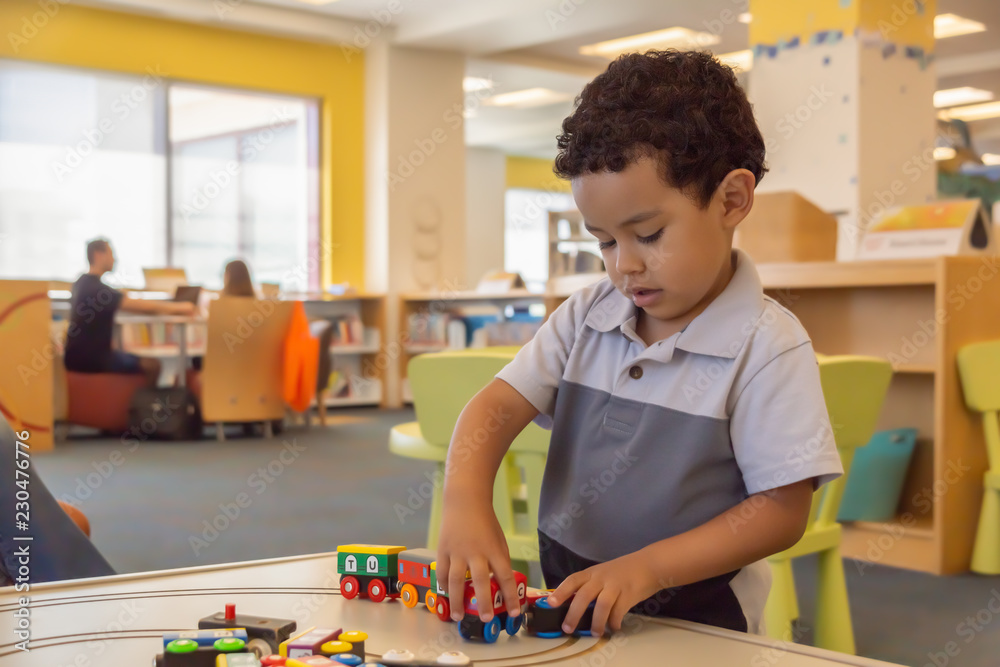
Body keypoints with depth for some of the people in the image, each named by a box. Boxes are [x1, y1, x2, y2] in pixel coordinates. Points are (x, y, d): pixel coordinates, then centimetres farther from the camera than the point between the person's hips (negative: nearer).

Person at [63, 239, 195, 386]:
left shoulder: (83, 283, 10)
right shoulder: (95, 288, -22)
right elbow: (135, 305, -25)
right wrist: (179, 307, -16)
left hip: (81, 354, 10)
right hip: (88, 359, -10)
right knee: (152, 365, -7)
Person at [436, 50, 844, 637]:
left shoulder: (768, 347, -9)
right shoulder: (586, 317, 8)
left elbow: (783, 511, -9)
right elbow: (500, 405, 3)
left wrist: (647, 567, -18)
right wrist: (466, 499, -18)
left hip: (695, 622, -6)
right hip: (568, 600, 6)